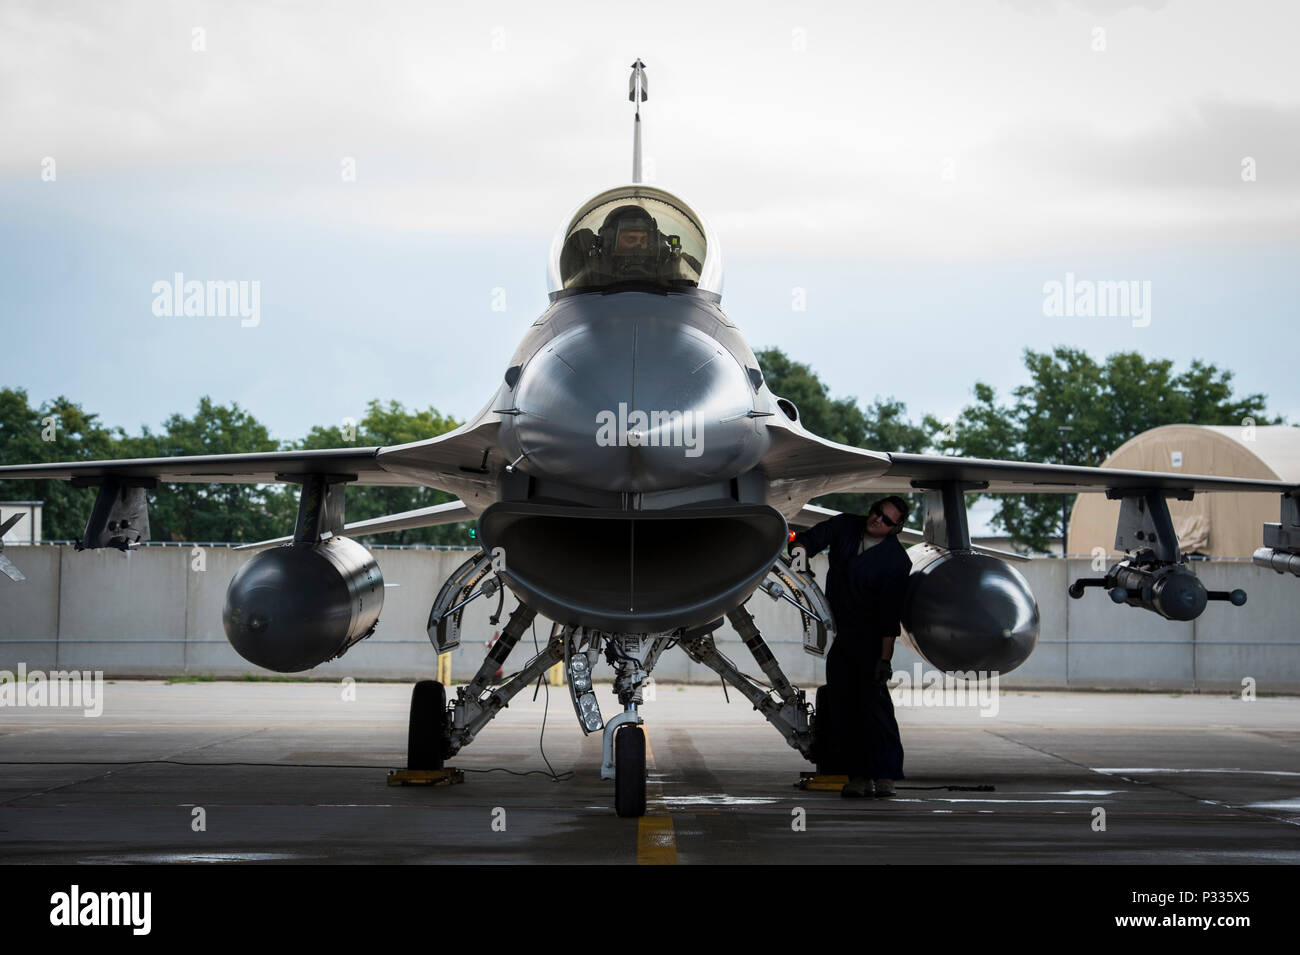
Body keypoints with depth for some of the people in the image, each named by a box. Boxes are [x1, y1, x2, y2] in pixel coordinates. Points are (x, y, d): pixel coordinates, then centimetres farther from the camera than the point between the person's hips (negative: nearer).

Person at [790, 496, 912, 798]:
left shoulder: (896, 560, -14)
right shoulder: (846, 527, 0)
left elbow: (890, 614, -16)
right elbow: (812, 538, -9)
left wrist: (885, 657, -19)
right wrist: (798, 552, -33)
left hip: (869, 638, -5)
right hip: (838, 634, 5)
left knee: (874, 699, -14)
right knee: (842, 704, 1)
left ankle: (885, 775, -13)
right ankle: (858, 775, 3)